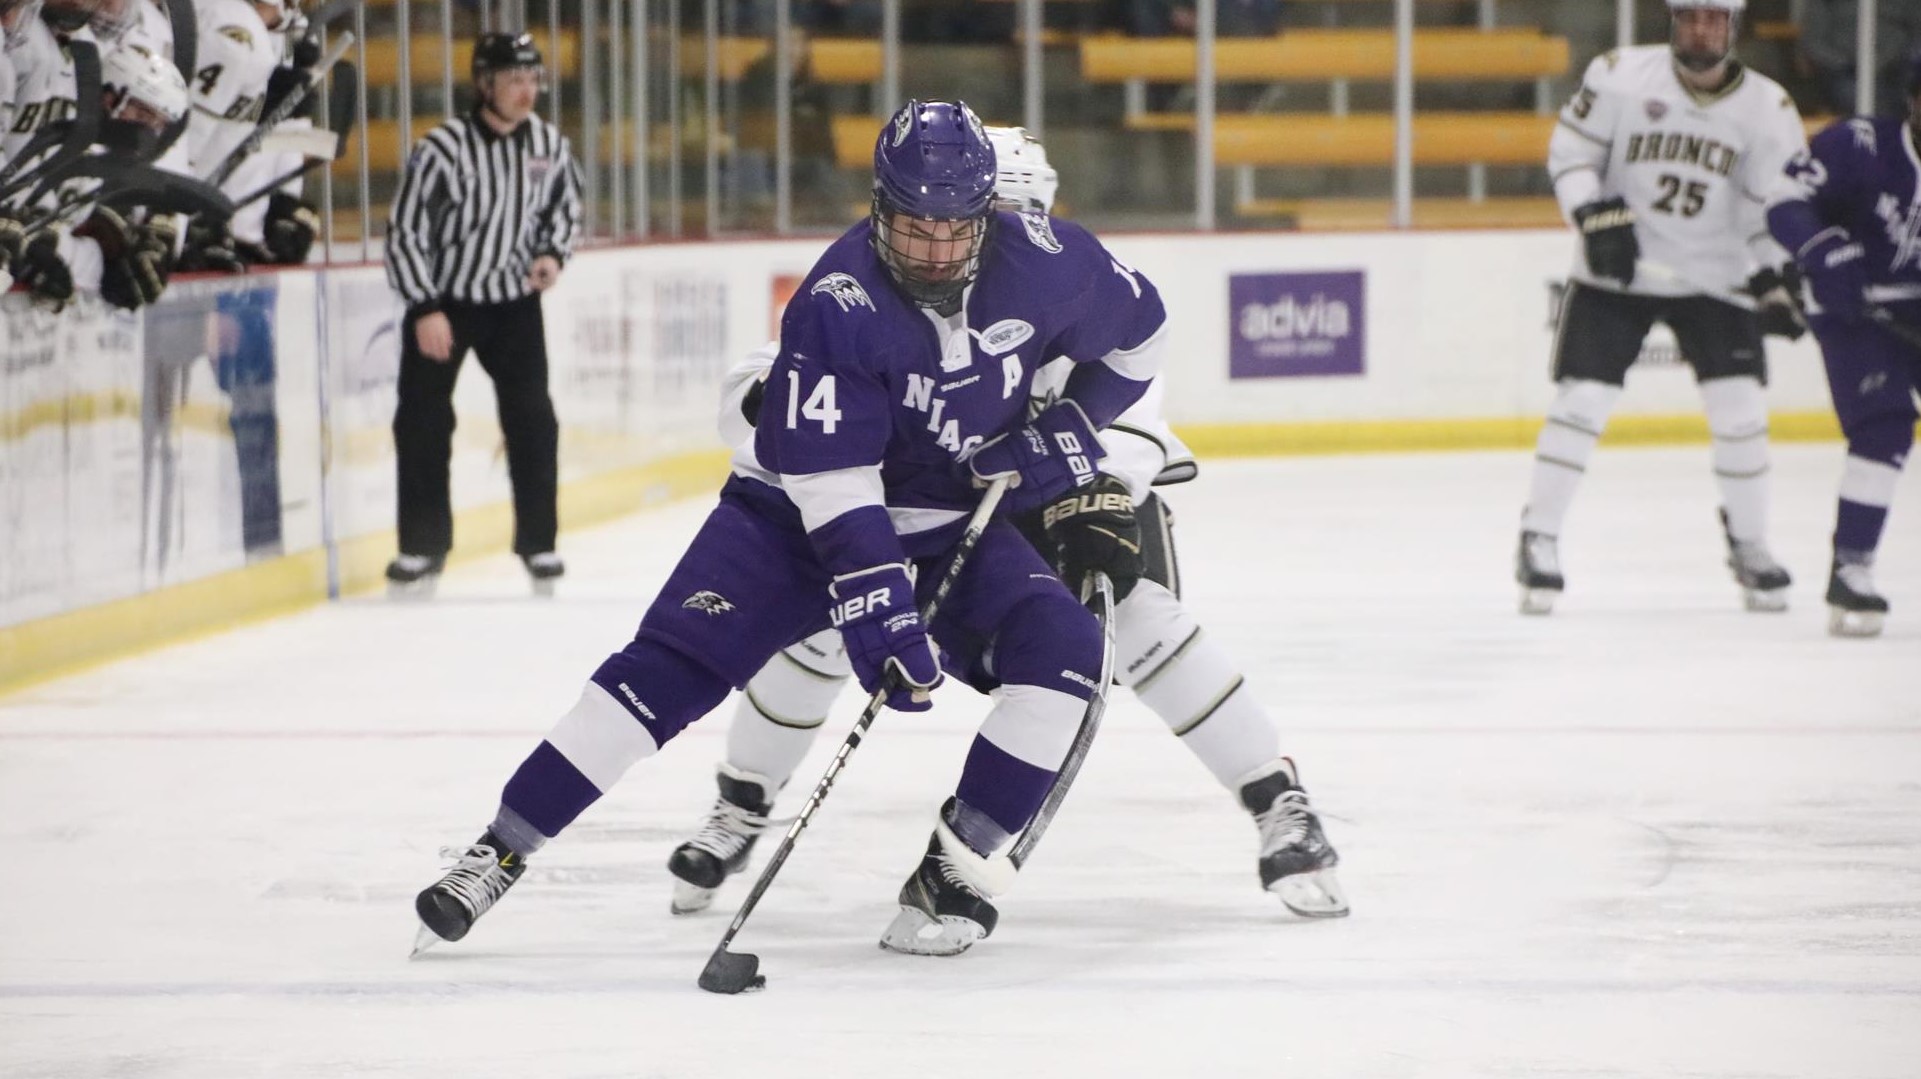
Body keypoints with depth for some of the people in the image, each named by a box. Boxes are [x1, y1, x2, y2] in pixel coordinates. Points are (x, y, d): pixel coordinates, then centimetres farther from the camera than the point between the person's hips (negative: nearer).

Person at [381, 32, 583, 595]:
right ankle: (423, 546, 9)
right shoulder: (444, 149, -21)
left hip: (514, 300, 3)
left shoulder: (549, 146, -6)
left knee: (532, 419, -2)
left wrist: (552, 253, -7)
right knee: (422, 420, -2)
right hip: (441, 299, -3)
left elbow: (565, 206, 13)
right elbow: (405, 230, -17)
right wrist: (425, 309, -19)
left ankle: (538, 542, 9)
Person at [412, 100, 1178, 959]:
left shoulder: (1045, 266, -16)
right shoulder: (838, 303, -27)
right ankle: (500, 853, -12)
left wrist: (1067, 429, -7)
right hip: (798, 509, -3)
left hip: (950, 522, 3)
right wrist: (883, 619, -37)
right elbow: (835, 488, -29)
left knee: (1063, 651, -22)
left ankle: (957, 867, -14)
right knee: (669, 667, -17)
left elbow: (1139, 333, 6)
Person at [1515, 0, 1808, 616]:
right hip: (1617, 269, -1)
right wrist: (1596, 217, -17)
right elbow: (1569, 150, -4)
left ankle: (1749, 546, 13)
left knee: (1740, 408, -5)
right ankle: (1538, 540, 2)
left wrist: (1778, 284, -8)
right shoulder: (1622, 76, -11)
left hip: (1715, 280, 1)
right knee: (1582, 400, -9)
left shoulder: (1767, 108, -6)